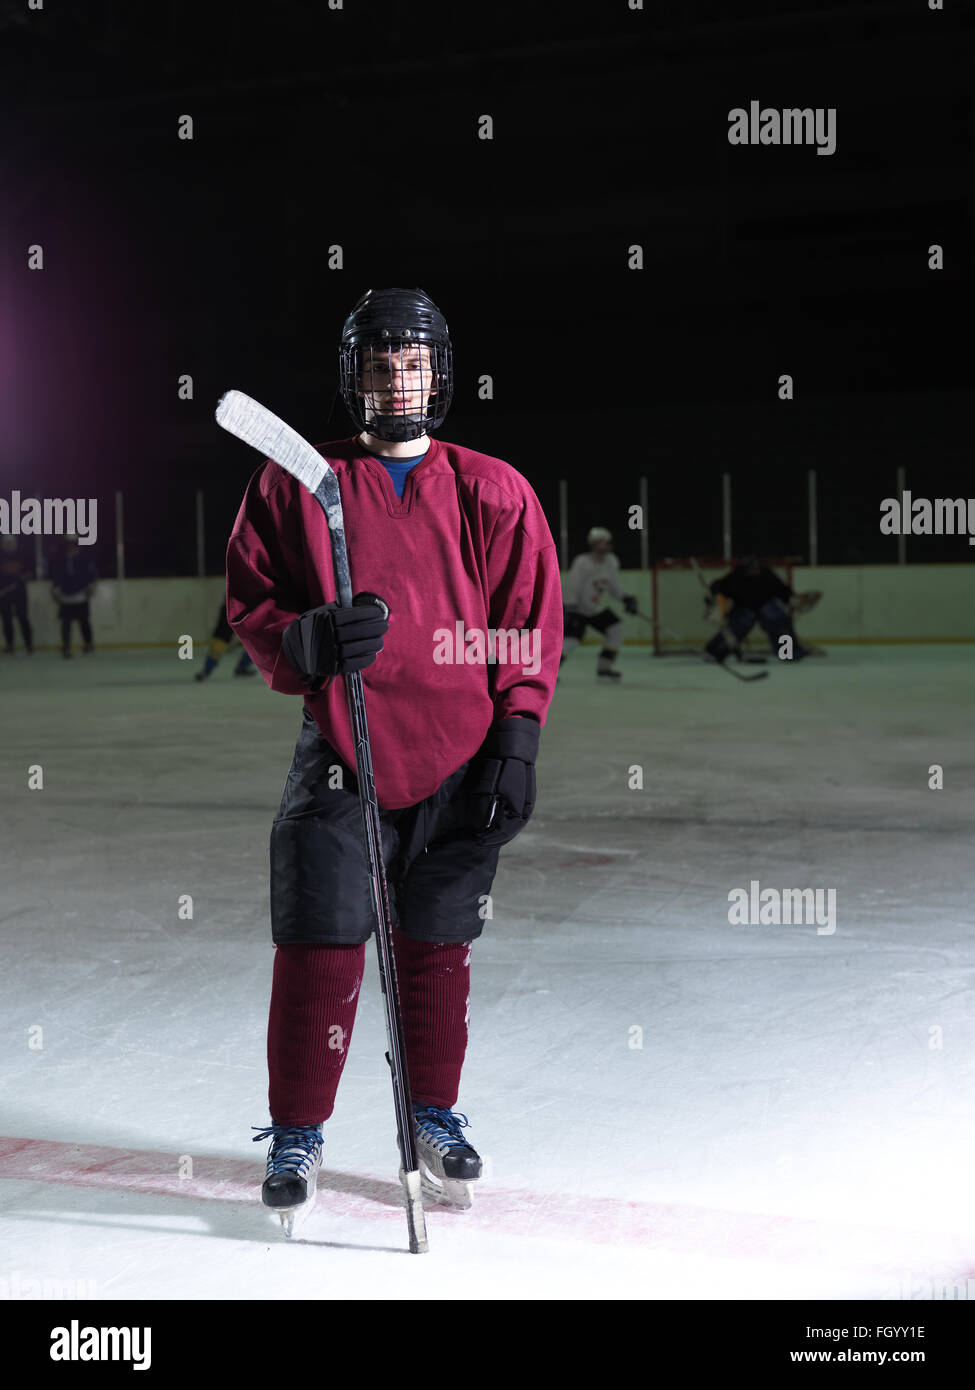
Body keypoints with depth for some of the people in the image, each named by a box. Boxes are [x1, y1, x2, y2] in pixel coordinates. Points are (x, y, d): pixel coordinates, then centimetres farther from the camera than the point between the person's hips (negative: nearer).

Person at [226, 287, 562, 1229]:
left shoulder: (494, 494, 5)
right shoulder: (294, 488, 3)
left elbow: (531, 628, 5)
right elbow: (250, 607, 3)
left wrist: (516, 746, -3)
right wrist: (311, 639, -18)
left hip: (459, 764, 1)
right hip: (338, 759, -1)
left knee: (438, 953, 10)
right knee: (318, 950, -2)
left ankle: (436, 1118, 31)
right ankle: (296, 1135, 17)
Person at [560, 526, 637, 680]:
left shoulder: (612, 562, -2)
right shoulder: (582, 563, -23)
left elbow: (613, 587, 12)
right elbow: (571, 587, -25)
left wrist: (625, 599, -2)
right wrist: (570, 610, -34)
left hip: (597, 609, 7)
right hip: (578, 608, -7)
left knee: (616, 629, -4)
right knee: (572, 638, -23)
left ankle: (604, 667, 7)